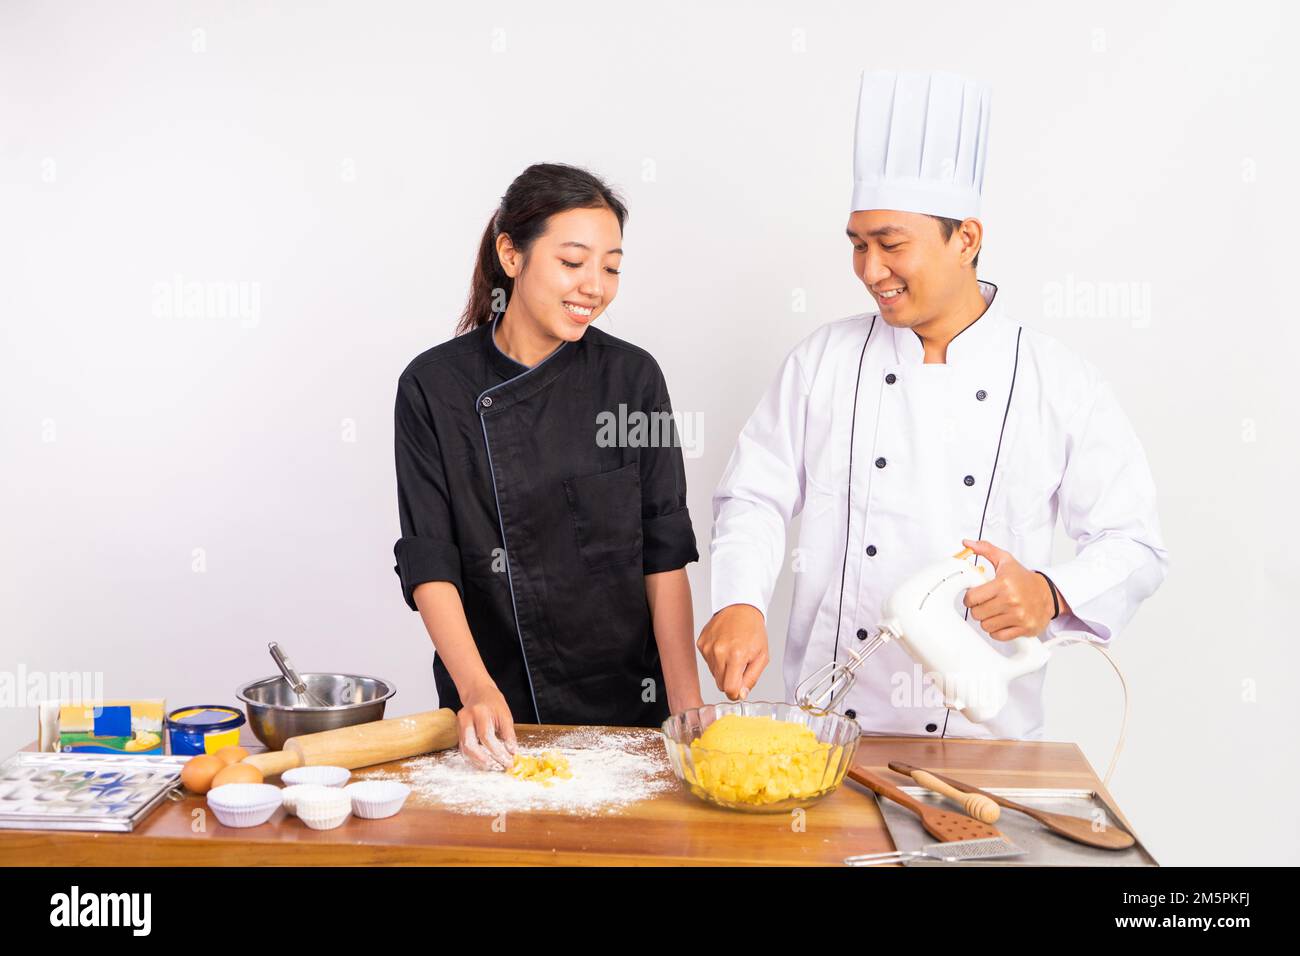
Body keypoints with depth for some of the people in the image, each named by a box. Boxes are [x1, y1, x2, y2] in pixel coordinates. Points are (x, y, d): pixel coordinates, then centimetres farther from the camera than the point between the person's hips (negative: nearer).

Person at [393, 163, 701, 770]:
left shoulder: (632, 377, -5)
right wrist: (476, 689, -23)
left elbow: (665, 554, -5)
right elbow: (428, 560, -10)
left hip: (625, 699, 1)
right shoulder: (433, 385, -7)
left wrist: (687, 708, -9)